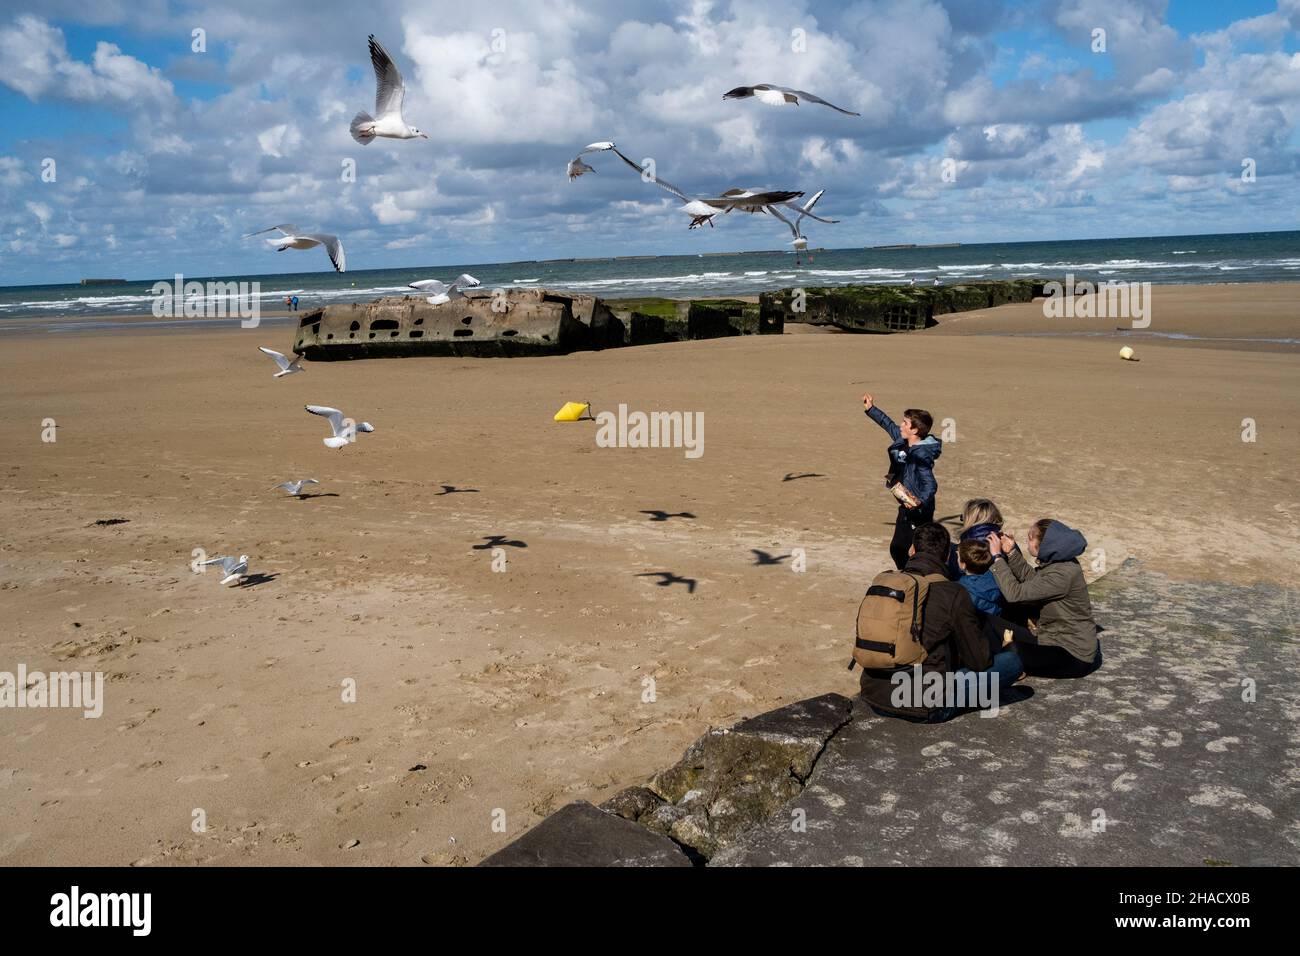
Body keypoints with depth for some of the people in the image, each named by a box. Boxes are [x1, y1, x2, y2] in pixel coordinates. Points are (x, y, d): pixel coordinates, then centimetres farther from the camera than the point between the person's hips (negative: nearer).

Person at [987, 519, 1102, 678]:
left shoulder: (1062, 575, -29)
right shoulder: (1059, 561, -2)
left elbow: (1016, 593, -29)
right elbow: (1029, 577, 10)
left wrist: (997, 557, -21)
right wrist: (1011, 552, -2)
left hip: (1073, 652, -9)